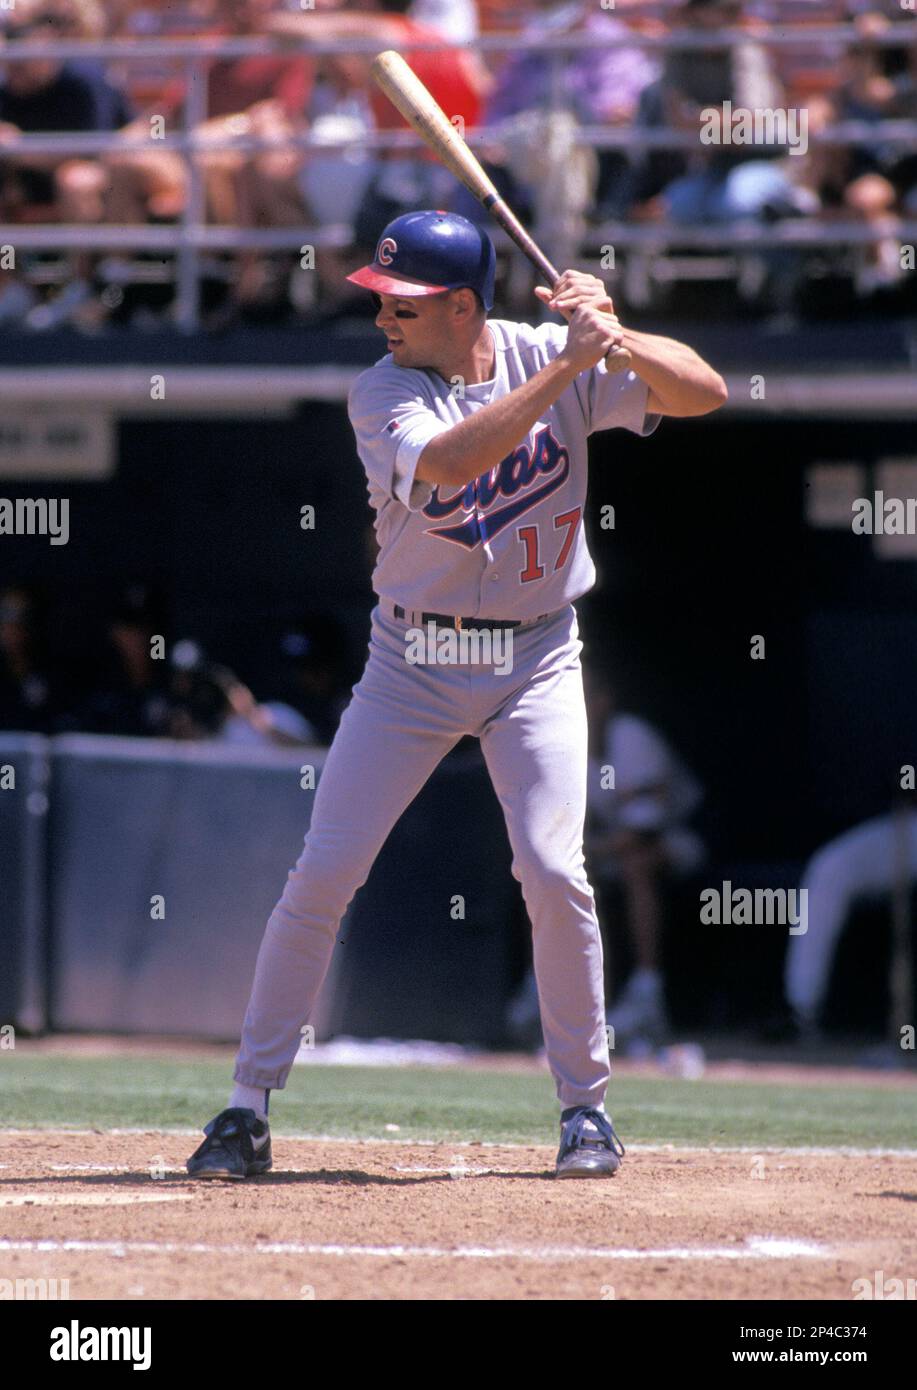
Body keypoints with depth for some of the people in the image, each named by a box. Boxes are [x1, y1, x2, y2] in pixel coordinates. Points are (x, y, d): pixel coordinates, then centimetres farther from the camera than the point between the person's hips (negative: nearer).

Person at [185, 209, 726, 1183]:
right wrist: (569, 365, -35)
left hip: (534, 662, 0)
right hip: (414, 663, 0)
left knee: (551, 869, -14)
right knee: (323, 874, -6)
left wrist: (616, 338, -29)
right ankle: (248, 1110, 3)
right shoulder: (383, 393, -12)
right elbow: (447, 463, -33)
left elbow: (705, 393, -12)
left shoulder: (546, 357, -7)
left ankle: (586, 1105, 3)